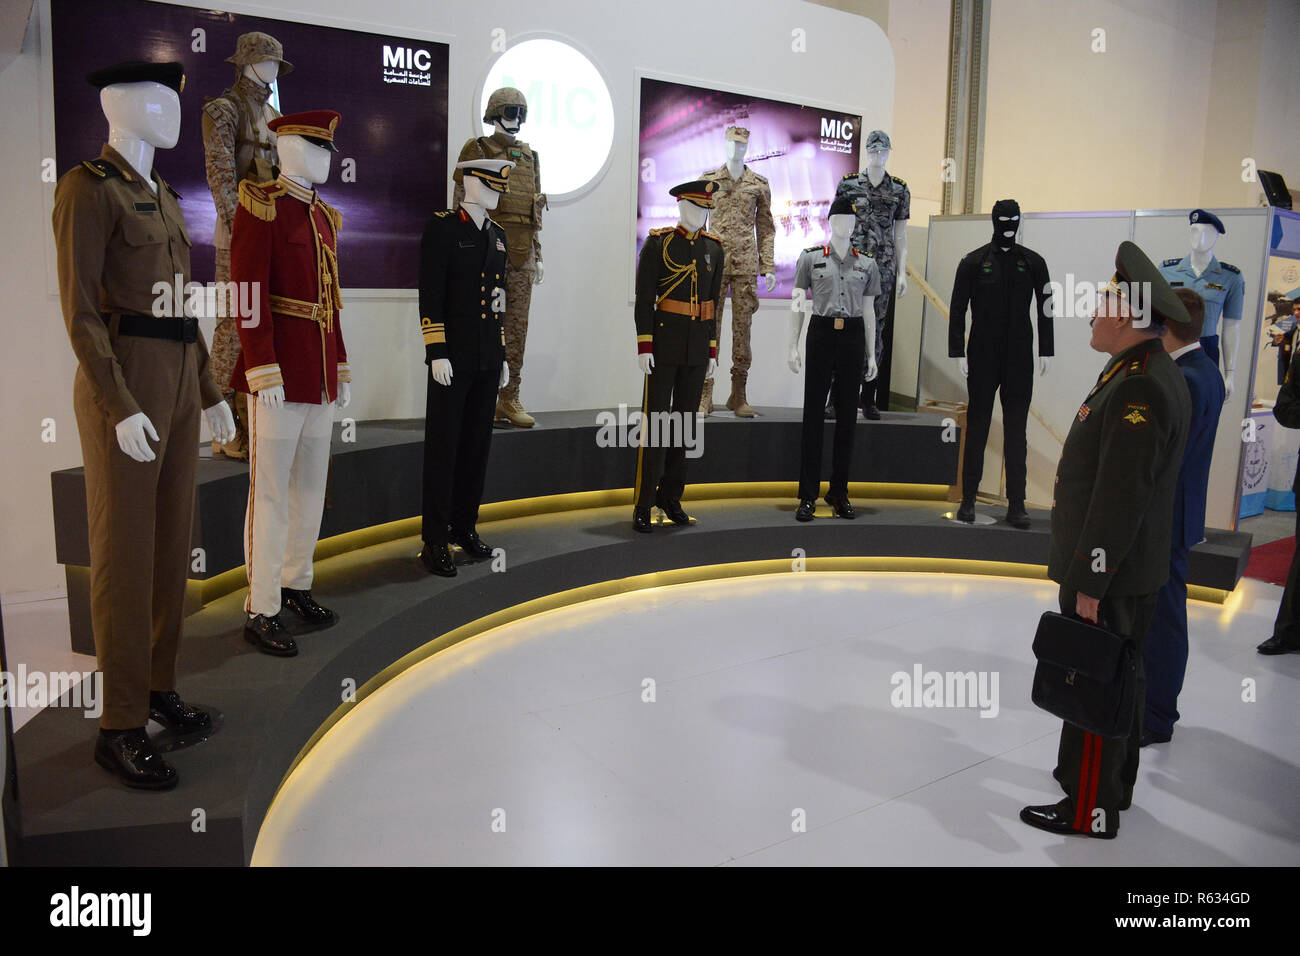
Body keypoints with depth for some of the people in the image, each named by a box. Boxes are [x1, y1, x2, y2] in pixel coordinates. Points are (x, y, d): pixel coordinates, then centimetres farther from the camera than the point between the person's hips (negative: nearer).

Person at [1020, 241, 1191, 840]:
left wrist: (1090, 584, -21)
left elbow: (1120, 498, -25)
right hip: (1137, 571, 10)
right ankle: (1114, 785, 37)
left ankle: (1090, 809, 13)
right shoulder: (1155, 375, 10)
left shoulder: (1139, 388, -23)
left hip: (1110, 574, -10)